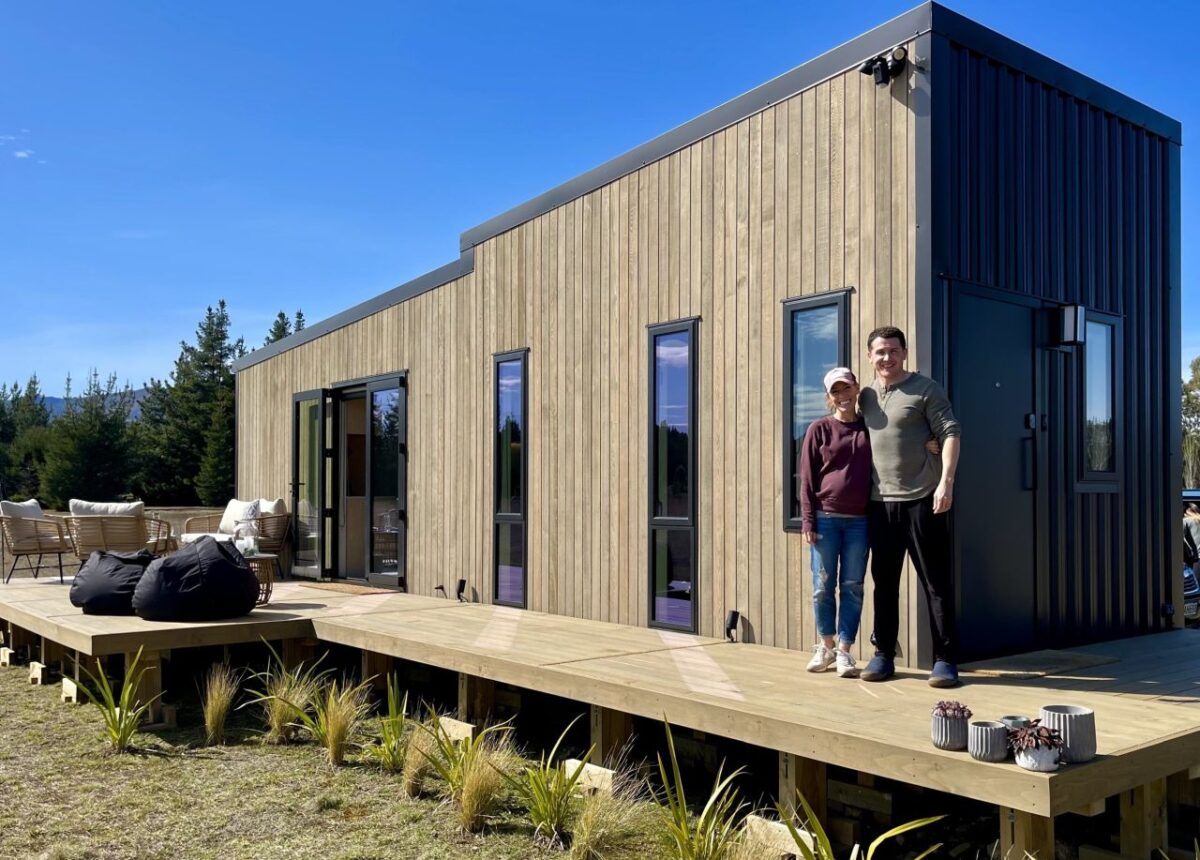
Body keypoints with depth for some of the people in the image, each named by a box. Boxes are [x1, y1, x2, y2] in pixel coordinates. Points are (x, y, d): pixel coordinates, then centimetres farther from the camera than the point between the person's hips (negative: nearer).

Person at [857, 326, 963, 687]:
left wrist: (946, 482, -19)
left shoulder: (925, 389, -2)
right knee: (884, 582, 10)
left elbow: (950, 434, -8)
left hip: (922, 500, -5)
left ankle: (945, 659, 6)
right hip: (880, 504, 5)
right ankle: (883, 654, 18)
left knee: (937, 583, 0)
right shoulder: (866, 396, 13)